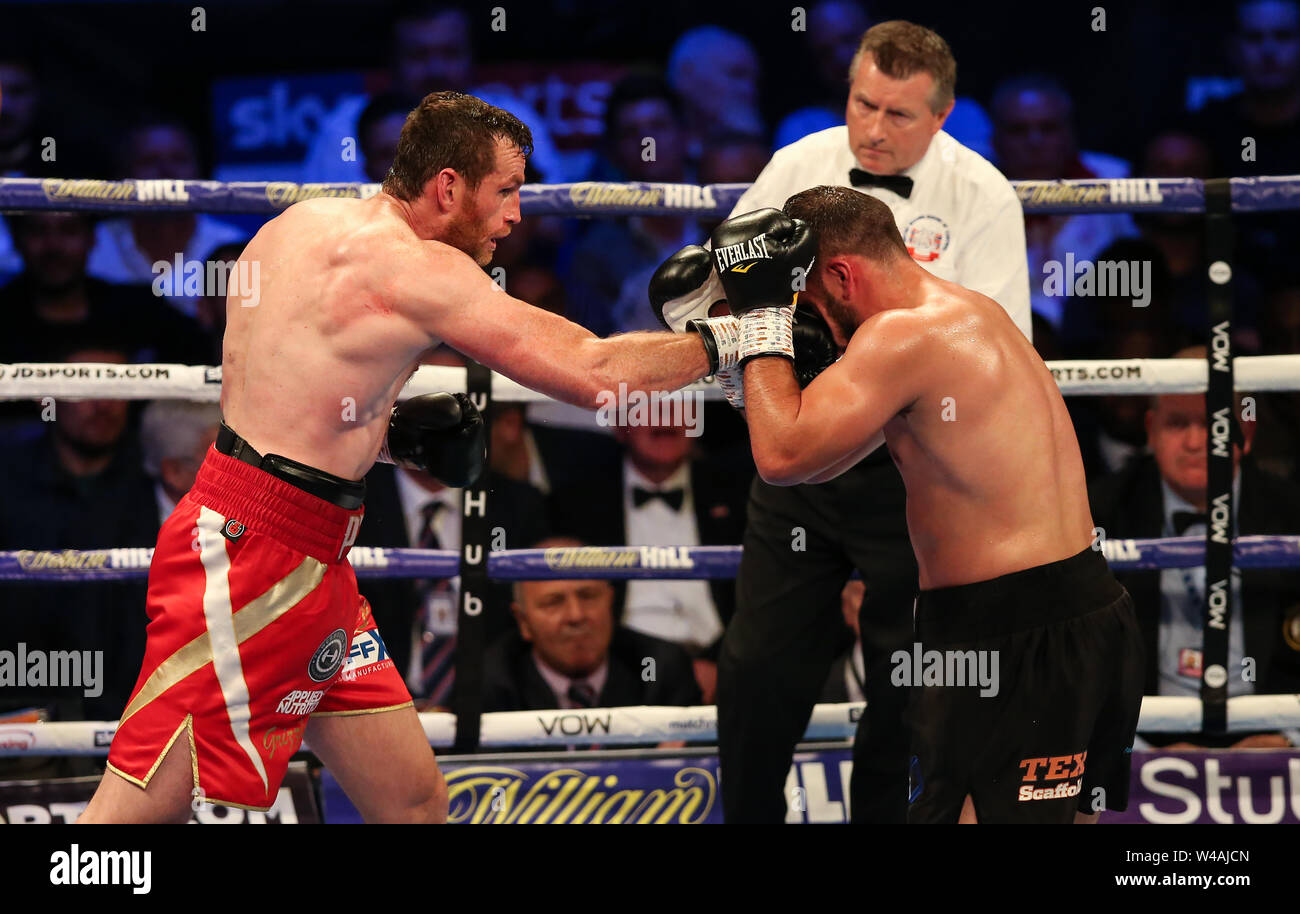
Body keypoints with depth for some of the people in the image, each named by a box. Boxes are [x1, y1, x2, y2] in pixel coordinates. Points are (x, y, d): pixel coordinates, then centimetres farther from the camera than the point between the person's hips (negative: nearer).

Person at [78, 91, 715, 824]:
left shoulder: (301, 223, 13)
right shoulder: (420, 269, -14)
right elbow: (594, 373, -14)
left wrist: (392, 434, 12)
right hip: (254, 558, -10)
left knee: (416, 802, 11)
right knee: (136, 810, -12)